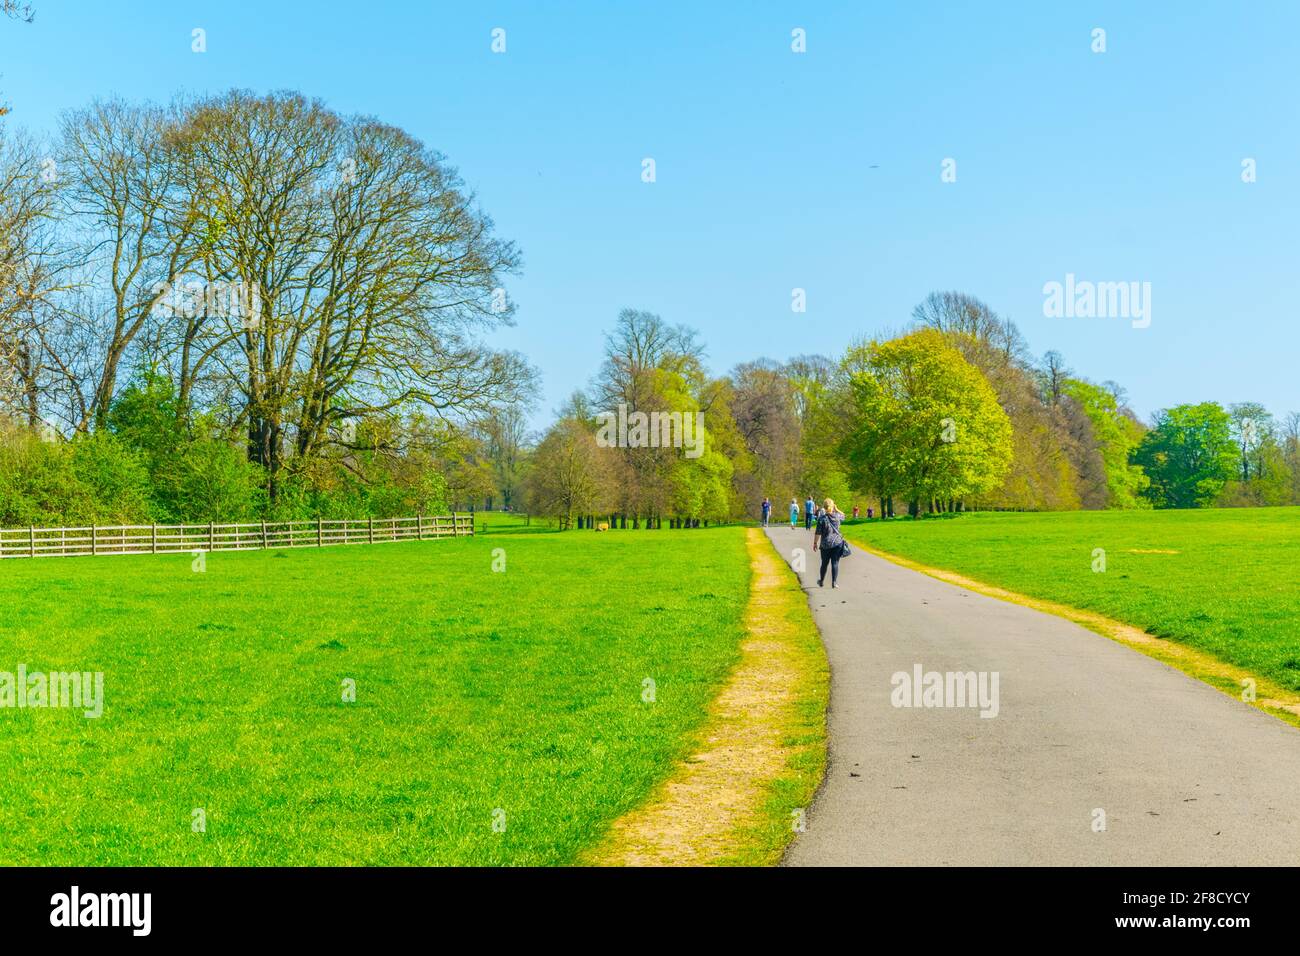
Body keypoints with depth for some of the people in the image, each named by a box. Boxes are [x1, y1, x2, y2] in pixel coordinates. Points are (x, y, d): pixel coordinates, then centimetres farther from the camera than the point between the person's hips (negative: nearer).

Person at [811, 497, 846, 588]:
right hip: (837, 543, 1)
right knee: (835, 563, 4)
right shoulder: (837, 516, -4)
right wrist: (836, 509, 10)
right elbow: (843, 515, 22)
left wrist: (815, 543, 2)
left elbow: (818, 533, -9)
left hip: (826, 544, -1)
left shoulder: (821, 518, -11)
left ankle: (821, 582, 28)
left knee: (824, 563, 13)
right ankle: (834, 582, 0)